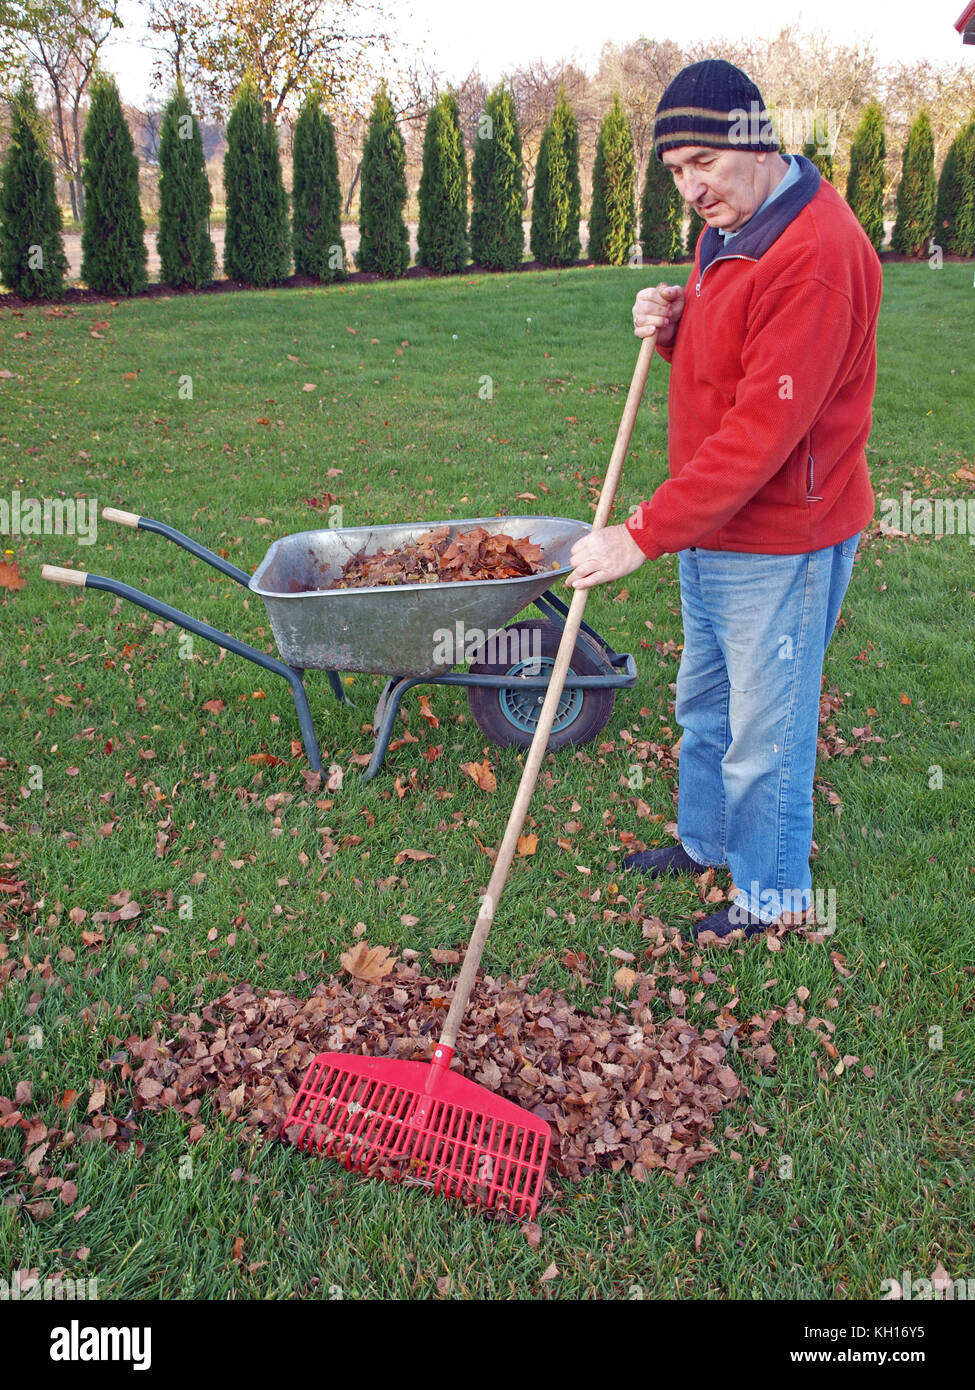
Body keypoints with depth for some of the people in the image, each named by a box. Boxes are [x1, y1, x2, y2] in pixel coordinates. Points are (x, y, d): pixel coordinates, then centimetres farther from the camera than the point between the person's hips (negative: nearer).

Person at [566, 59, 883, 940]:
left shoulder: (816, 254, -24)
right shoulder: (728, 226, 8)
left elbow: (763, 431, -29)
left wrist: (644, 535, -28)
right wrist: (672, 320, -3)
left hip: (781, 544, -9)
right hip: (713, 527, 9)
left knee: (765, 731, 5)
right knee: (705, 703, 23)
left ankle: (774, 895, 26)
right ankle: (705, 840, 44)